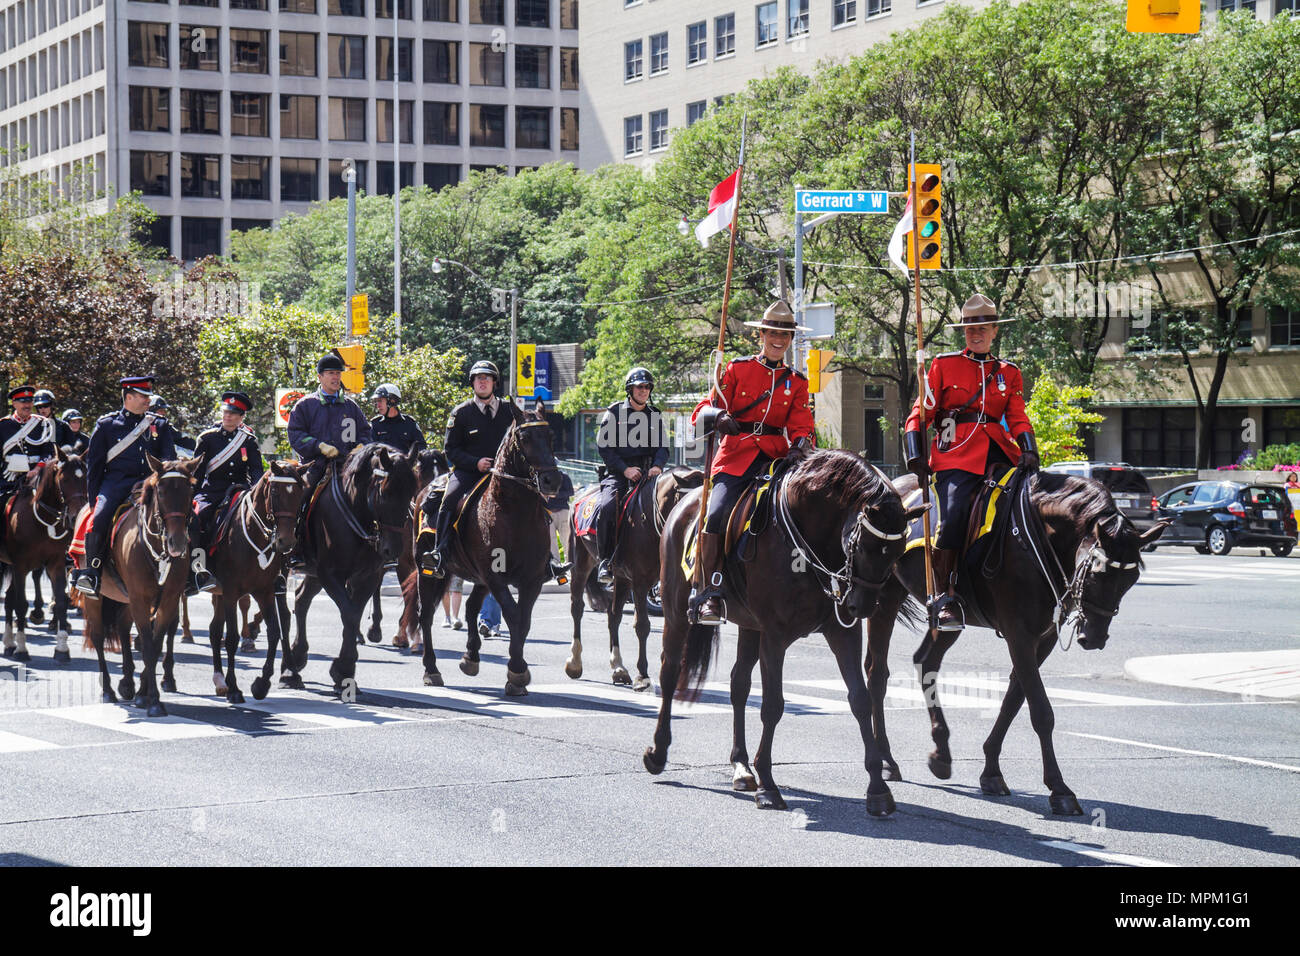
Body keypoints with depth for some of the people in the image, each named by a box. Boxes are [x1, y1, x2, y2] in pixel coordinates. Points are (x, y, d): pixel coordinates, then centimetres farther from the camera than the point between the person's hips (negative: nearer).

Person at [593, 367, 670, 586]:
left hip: (647, 473, 3)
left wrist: (657, 466, -12)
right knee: (606, 507, -29)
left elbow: (663, 447, 11)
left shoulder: (655, 416, 16)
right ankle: (605, 561, -22)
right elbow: (603, 445, -1)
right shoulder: (615, 412, 6)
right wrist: (625, 469, -12)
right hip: (618, 473, -3)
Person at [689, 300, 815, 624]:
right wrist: (719, 419, -21)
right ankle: (709, 596, -16)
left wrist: (801, 444, -17)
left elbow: (801, 425, 8)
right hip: (736, 456, -2)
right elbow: (705, 409, 4)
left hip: (775, 457, 2)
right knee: (717, 514, -25)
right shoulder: (737, 369, 9)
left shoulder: (797, 382, 16)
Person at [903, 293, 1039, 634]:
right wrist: (916, 456, -4)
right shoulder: (944, 365, 11)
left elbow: (1017, 417, 12)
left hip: (997, 451, 4)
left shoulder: (1009, 372, 19)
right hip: (956, 454, -3)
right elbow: (921, 412, 9)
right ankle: (944, 599, -12)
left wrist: (1028, 450, -8)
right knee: (953, 519, -23)